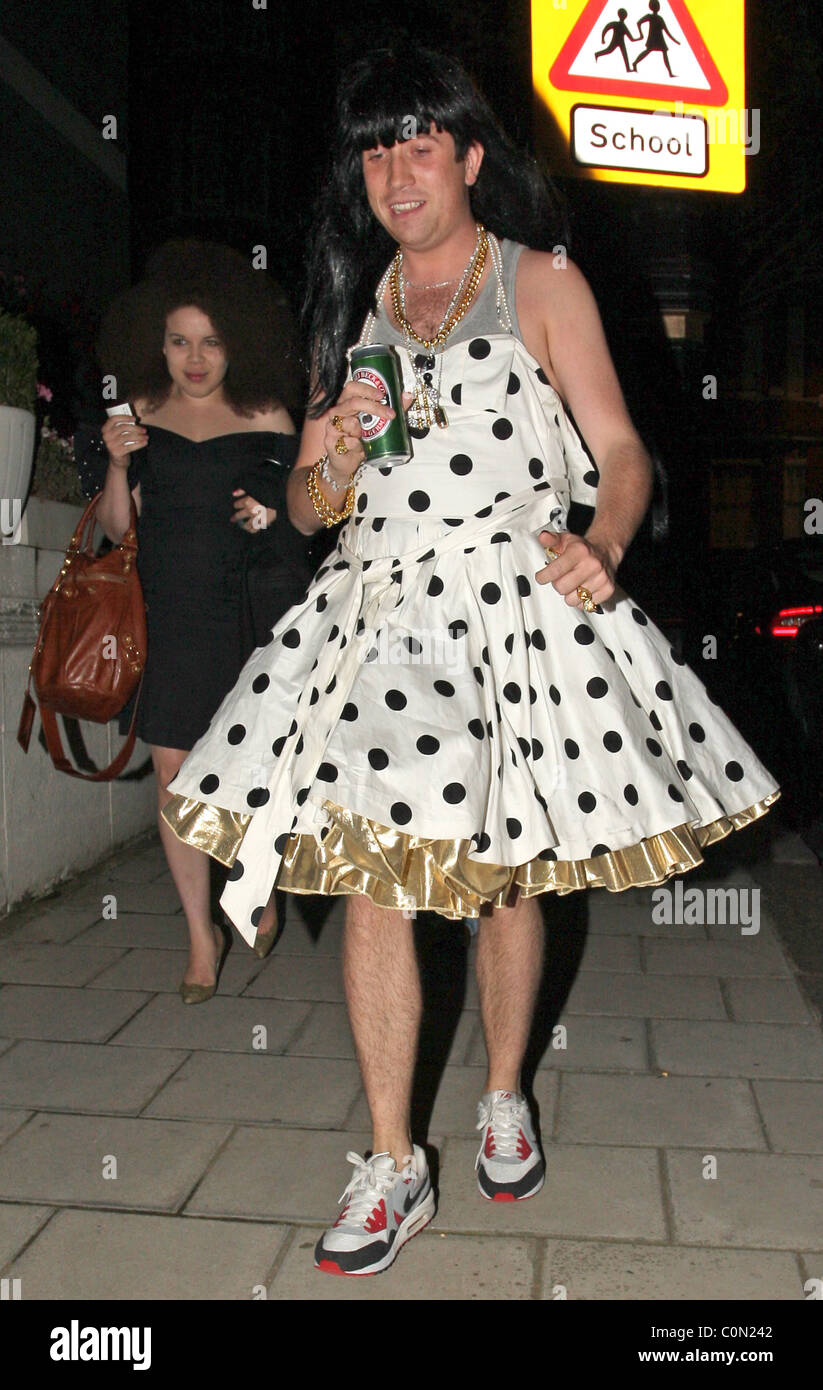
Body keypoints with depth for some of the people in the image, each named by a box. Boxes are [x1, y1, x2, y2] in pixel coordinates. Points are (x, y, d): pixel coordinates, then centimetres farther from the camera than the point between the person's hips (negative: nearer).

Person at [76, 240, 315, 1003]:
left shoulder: (264, 418, 1)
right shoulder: (142, 415, 6)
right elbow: (116, 527, 8)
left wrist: (275, 512, -12)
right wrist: (118, 463, -9)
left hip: (254, 611, -1)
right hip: (175, 617, 2)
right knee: (174, 774, 0)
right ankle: (201, 935, 16)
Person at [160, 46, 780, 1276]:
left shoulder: (543, 285, 6)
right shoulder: (351, 306, 16)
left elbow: (622, 452, -2)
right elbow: (311, 509, 15)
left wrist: (601, 547, -22)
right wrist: (332, 463, -8)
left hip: (516, 602, -3)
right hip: (378, 608, 3)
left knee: (503, 878, 6)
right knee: (371, 880, -2)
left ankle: (504, 1098, 31)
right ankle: (394, 1167, 12)